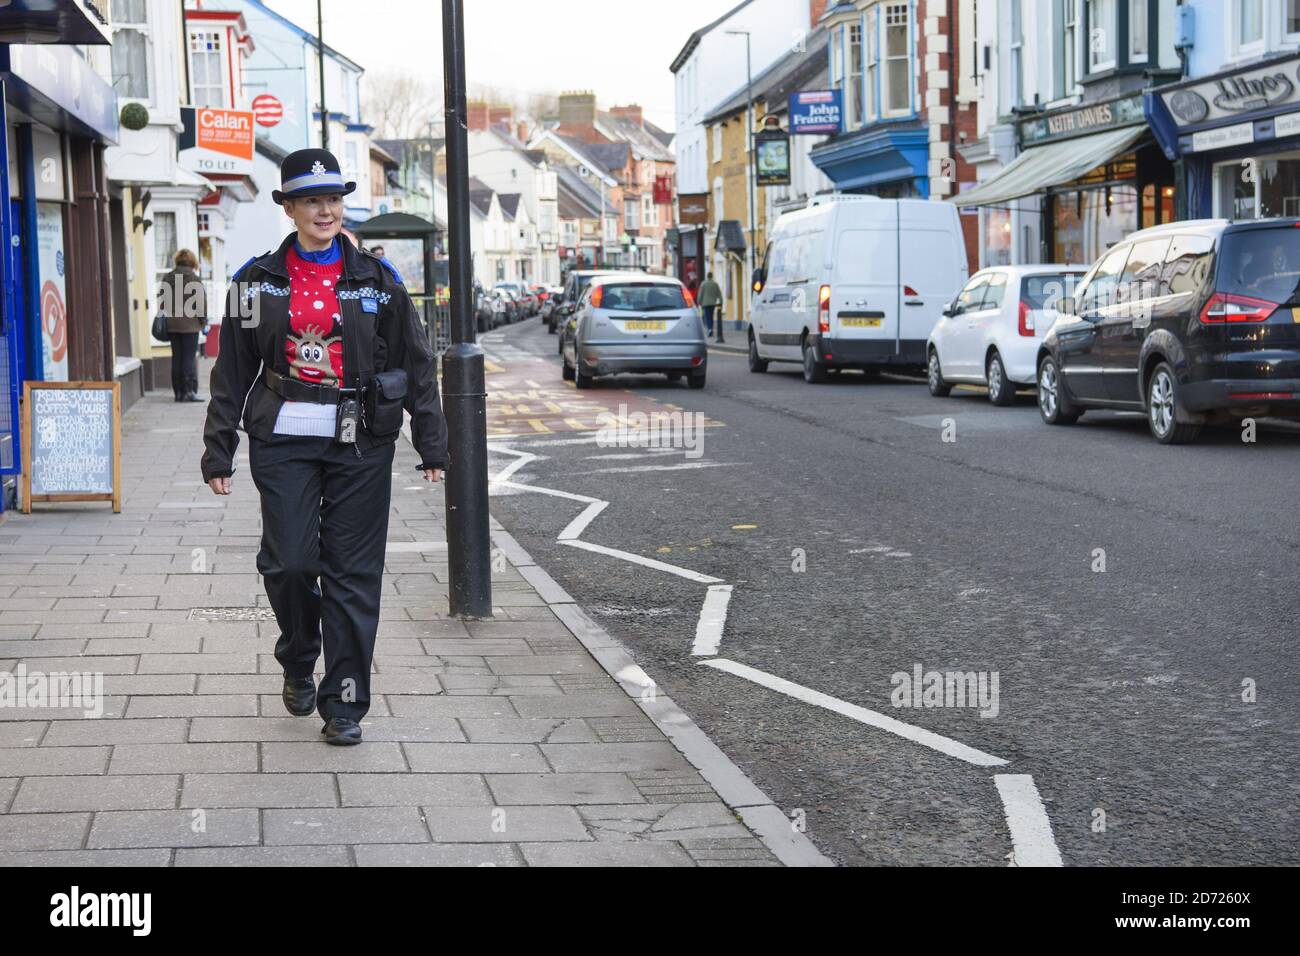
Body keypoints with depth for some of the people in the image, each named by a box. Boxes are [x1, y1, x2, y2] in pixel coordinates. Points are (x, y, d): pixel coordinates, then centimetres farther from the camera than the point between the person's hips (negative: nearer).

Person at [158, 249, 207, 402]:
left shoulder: (167, 279, 7)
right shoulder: (194, 279, -8)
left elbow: (162, 300, 9)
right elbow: (202, 302, -9)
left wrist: (165, 317, 16)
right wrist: (204, 322, -1)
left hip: (172, 324, 5)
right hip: (190, 325, -5)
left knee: (176, 358, 9)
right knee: (189, 357, -1)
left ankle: (178, 392, 11)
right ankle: (189, 391, -5)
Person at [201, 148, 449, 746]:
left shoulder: (376, 279, 5)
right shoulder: (258, 281, 6)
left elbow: (417, 365, 7)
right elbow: (232, 373, 9)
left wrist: (432, 444, 2)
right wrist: (218, 451, 6)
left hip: (360, 443, 0)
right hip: (283, 437, 0)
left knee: (352, 573, 0)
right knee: (289, 561, -5)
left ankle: (344, 703, 9)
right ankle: (298, 663, 25)